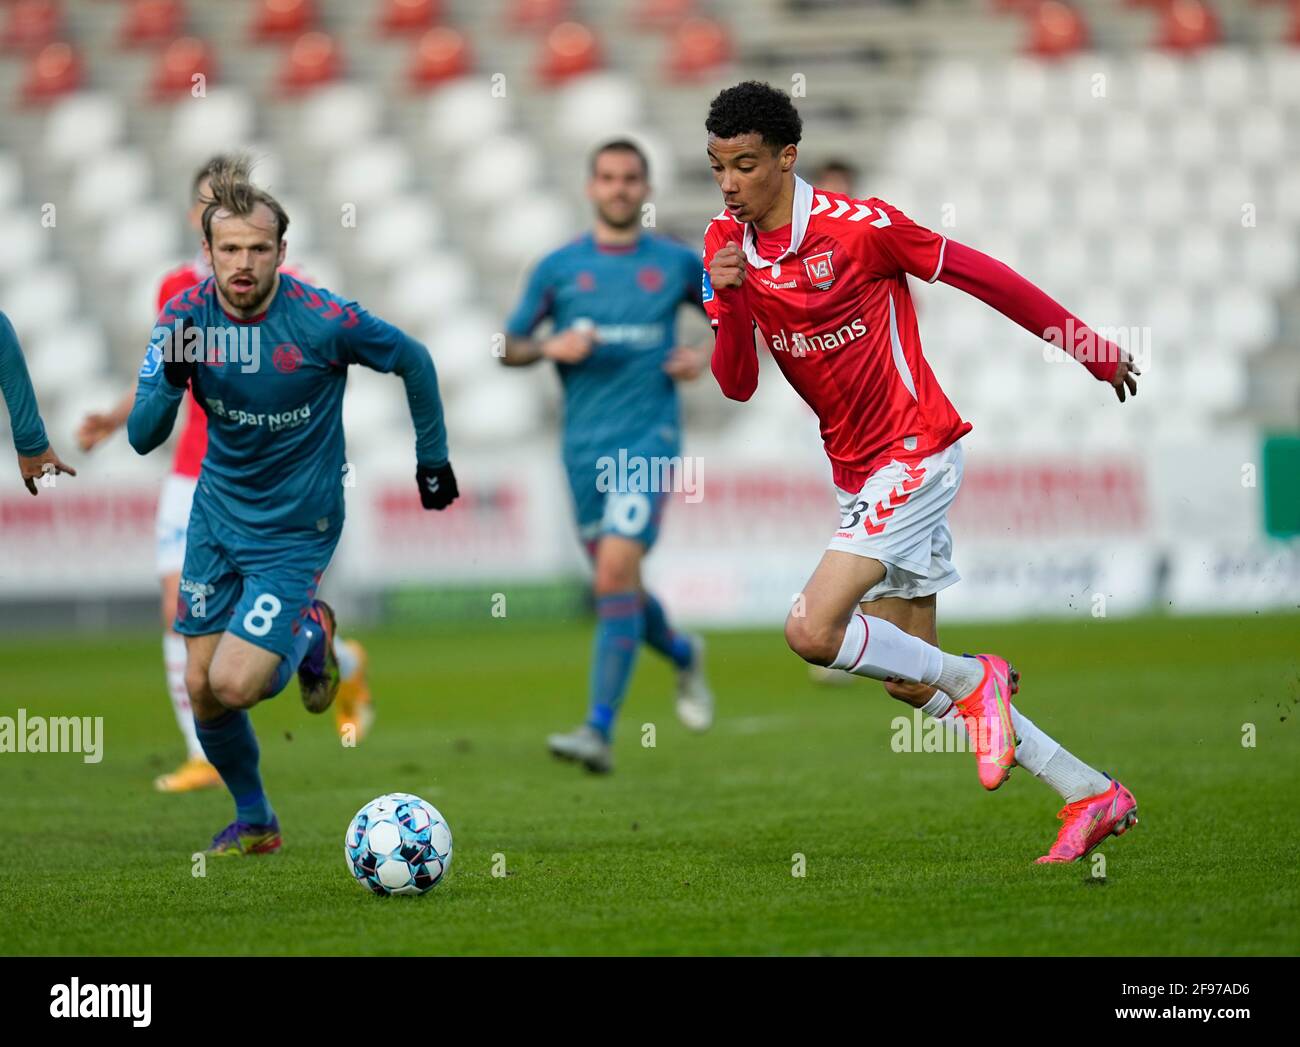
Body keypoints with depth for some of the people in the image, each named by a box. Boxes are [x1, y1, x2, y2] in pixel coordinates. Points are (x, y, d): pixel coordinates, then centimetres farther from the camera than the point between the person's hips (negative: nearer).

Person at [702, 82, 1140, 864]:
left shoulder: (856, 225, -17)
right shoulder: (726, 245, 2)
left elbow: (980, 274, -8)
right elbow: (737, 385, 0)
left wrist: (1092, 351, -1)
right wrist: (728, 301, -19)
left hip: (915, 454, -8)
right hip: (860, 473, 8)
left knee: (813, 631, -22)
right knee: (911, 681, 8)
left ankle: (975, 680, 1)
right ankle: (1093, 795, 16)